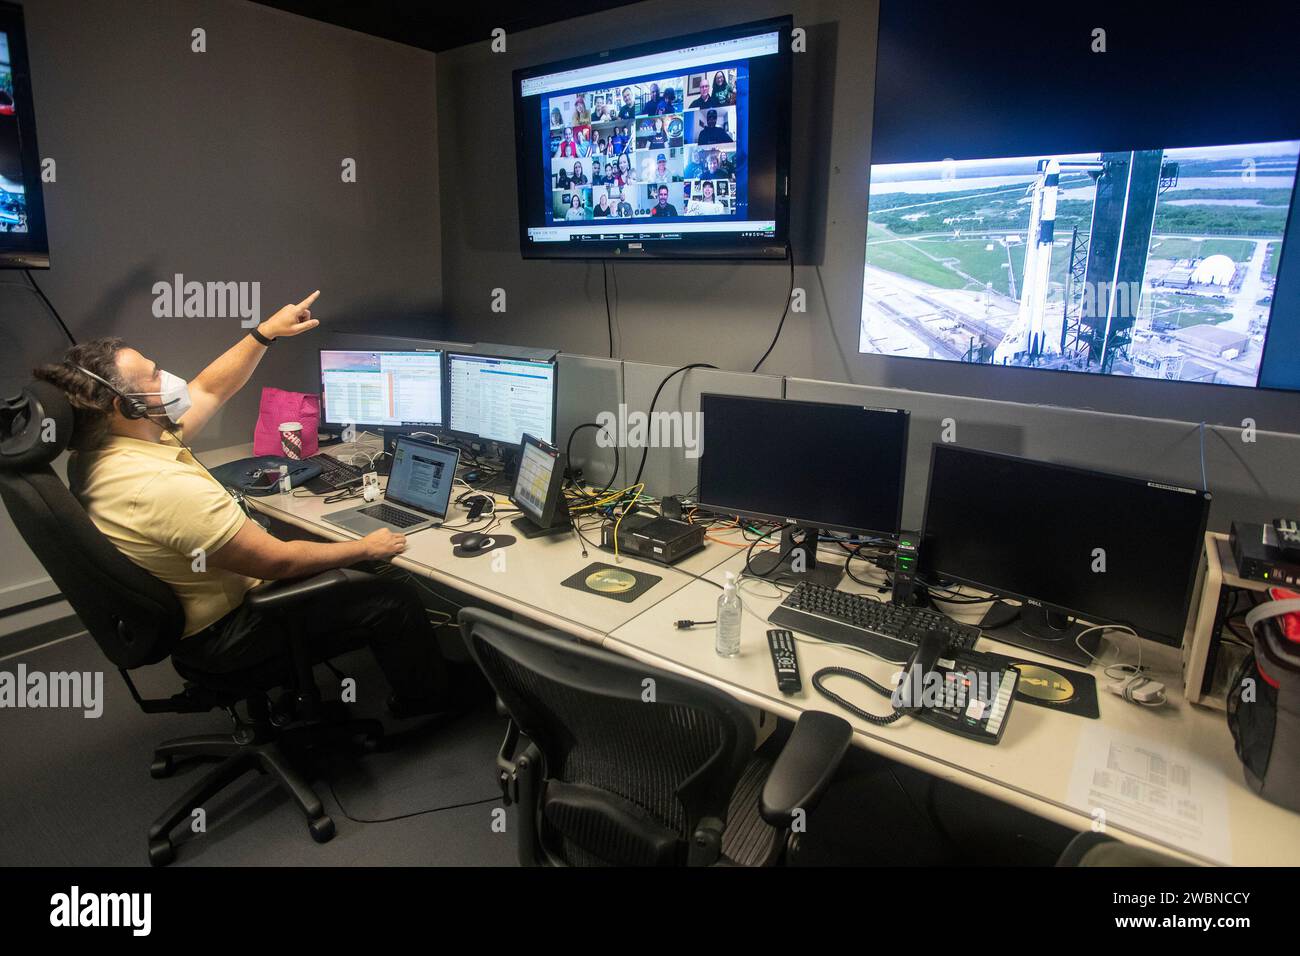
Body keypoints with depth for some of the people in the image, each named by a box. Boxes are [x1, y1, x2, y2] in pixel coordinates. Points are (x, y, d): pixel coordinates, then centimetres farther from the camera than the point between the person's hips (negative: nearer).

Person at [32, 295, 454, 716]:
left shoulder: (100, 450, -5)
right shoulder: (164, 486, -36)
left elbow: (209, 391, 7)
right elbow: (278, 562, -29)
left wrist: (265, 333, 1)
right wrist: (365, 548, -15)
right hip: (226, 637, -10)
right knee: (396, 600, -5)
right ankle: (428, 707, 19)